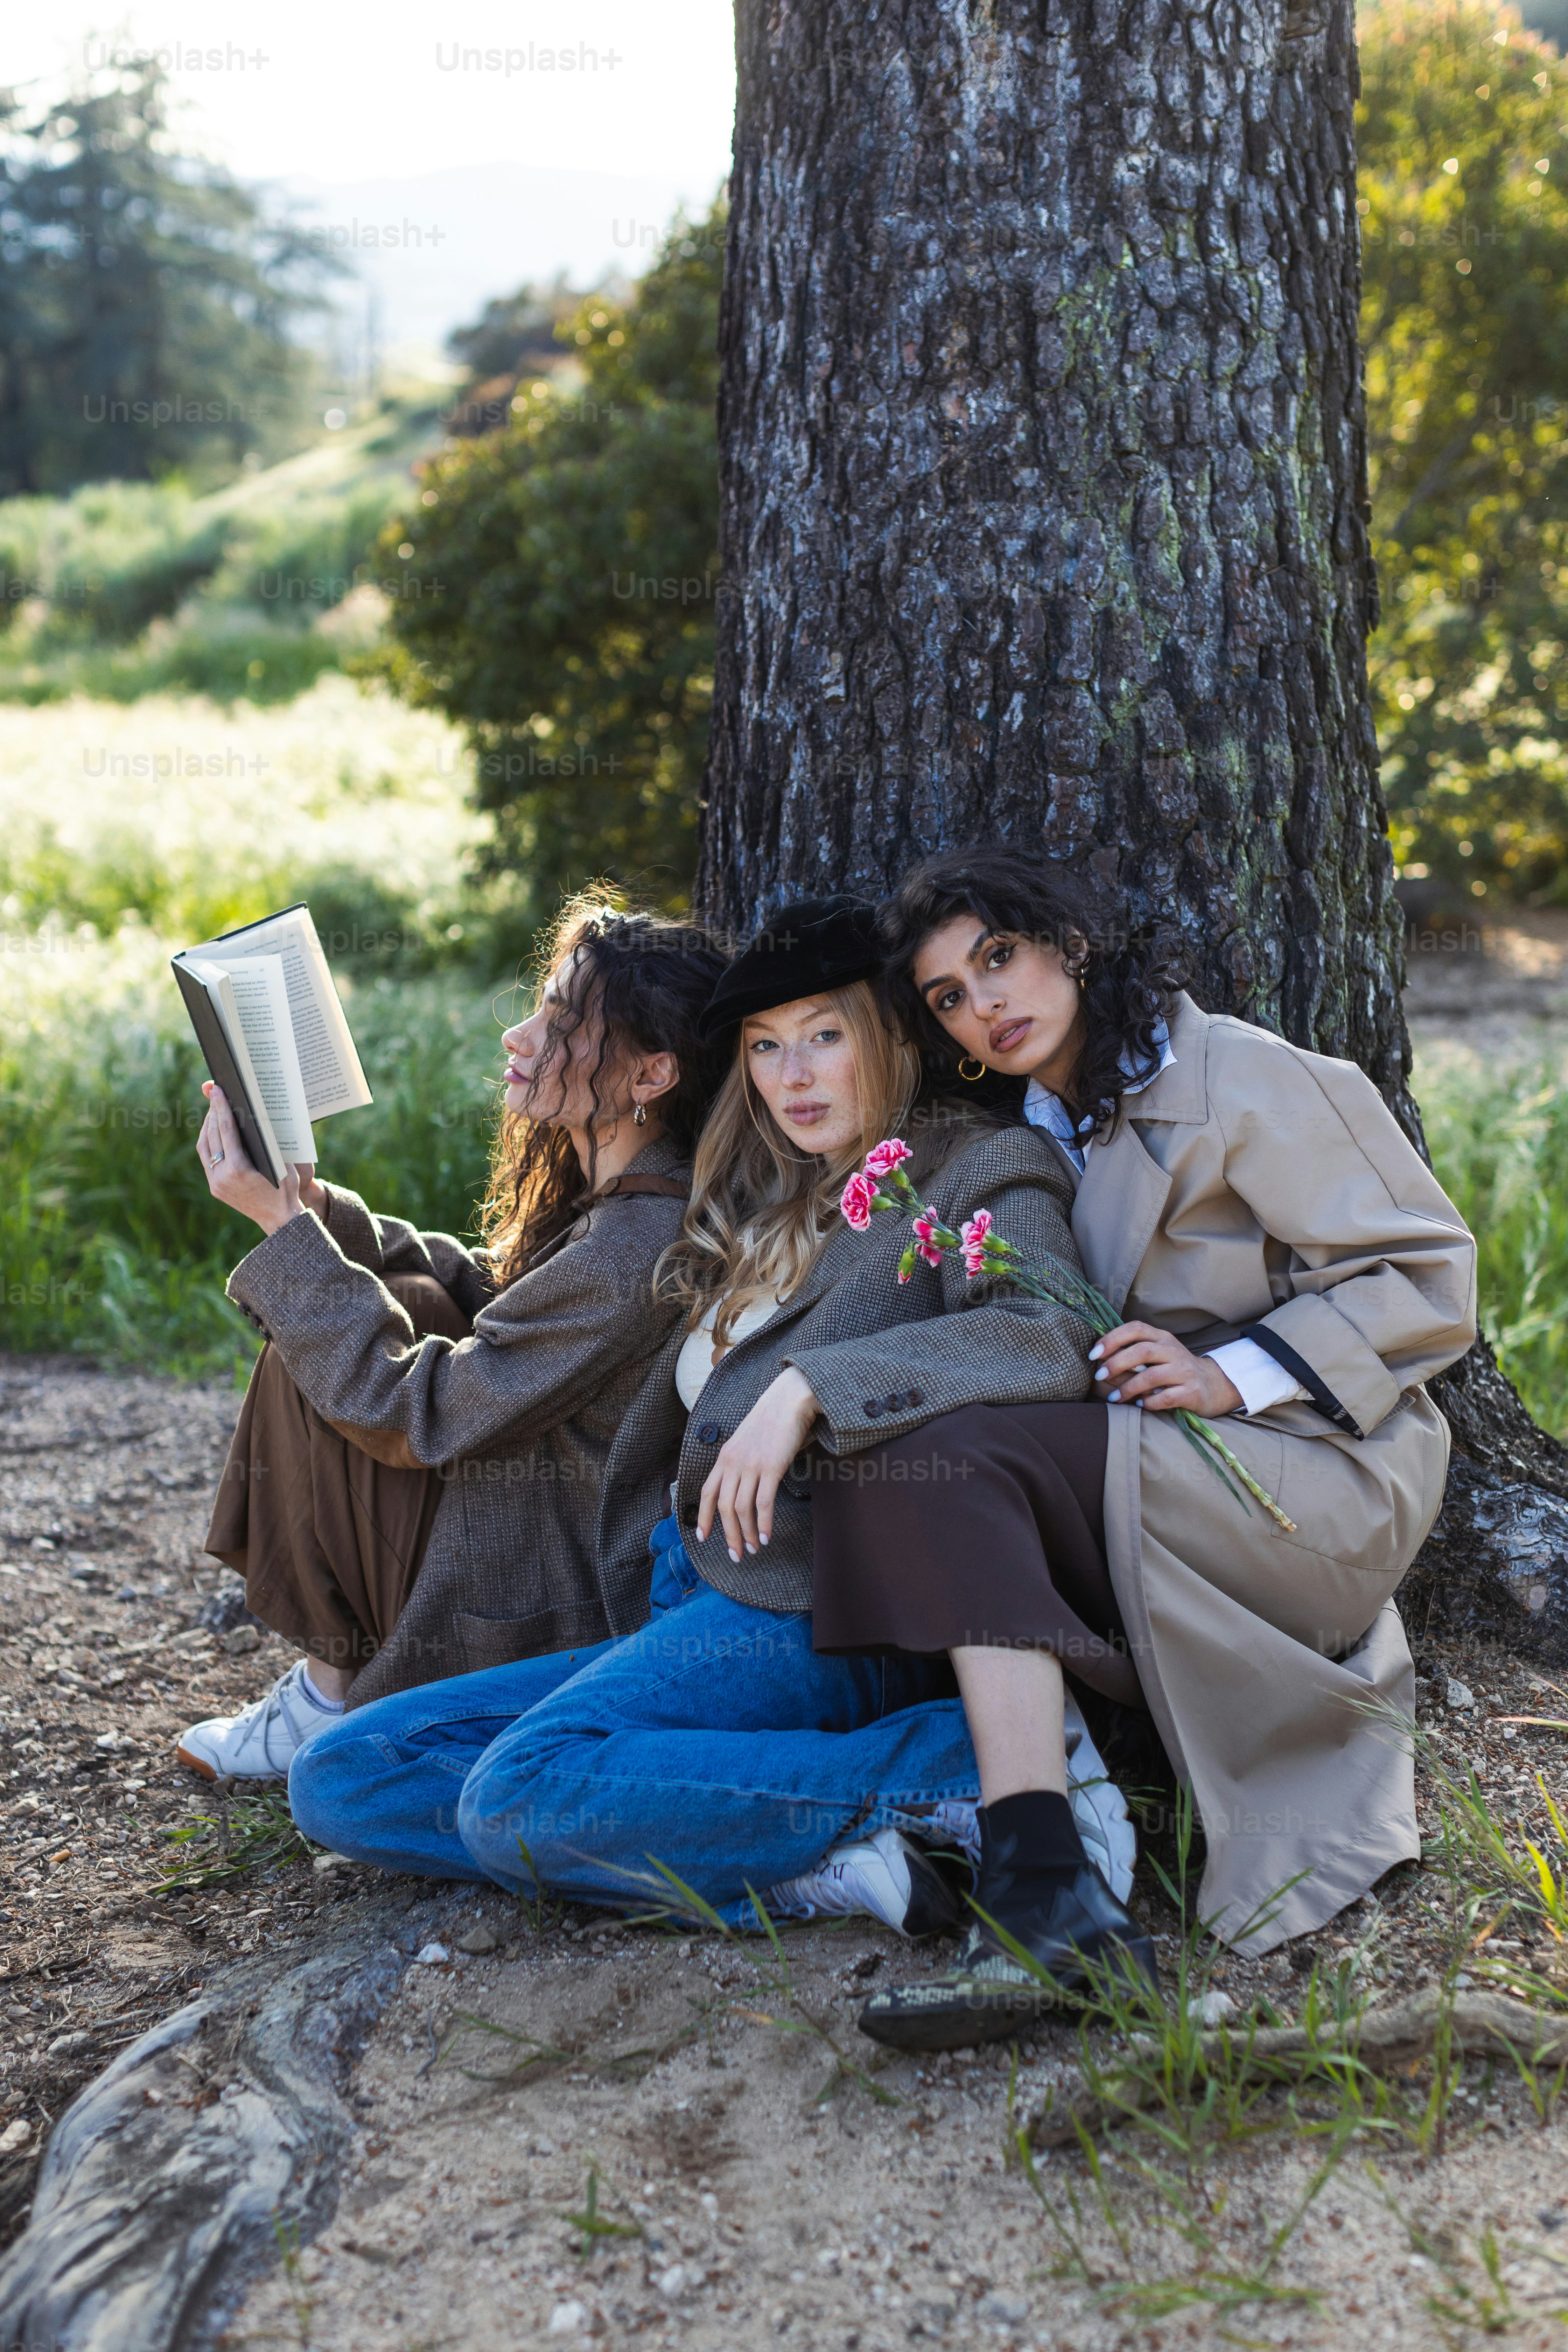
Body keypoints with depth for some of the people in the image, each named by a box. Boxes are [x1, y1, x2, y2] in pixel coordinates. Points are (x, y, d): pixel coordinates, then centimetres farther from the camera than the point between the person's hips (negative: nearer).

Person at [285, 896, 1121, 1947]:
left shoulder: (976, 1170, 2)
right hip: (694, 1611, 9)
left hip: (818, 1615, -9)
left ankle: (972, 1769, -20)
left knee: (522, 1791, -33)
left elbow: (1055, 1336, -18)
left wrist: (809, 1386, -24)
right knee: (341, 1777, -6)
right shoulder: (767, 1215, 25)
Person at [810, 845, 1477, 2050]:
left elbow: (1428, 1280, -5)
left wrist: (1233, 1375, -18)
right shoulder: (1046, 1132, 18)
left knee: (946, 1451, -28)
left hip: (1327, 1484, -7)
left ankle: (1042, 1898, -37)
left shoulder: (1237, 1077, -4)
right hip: (1161, 1482, 7)